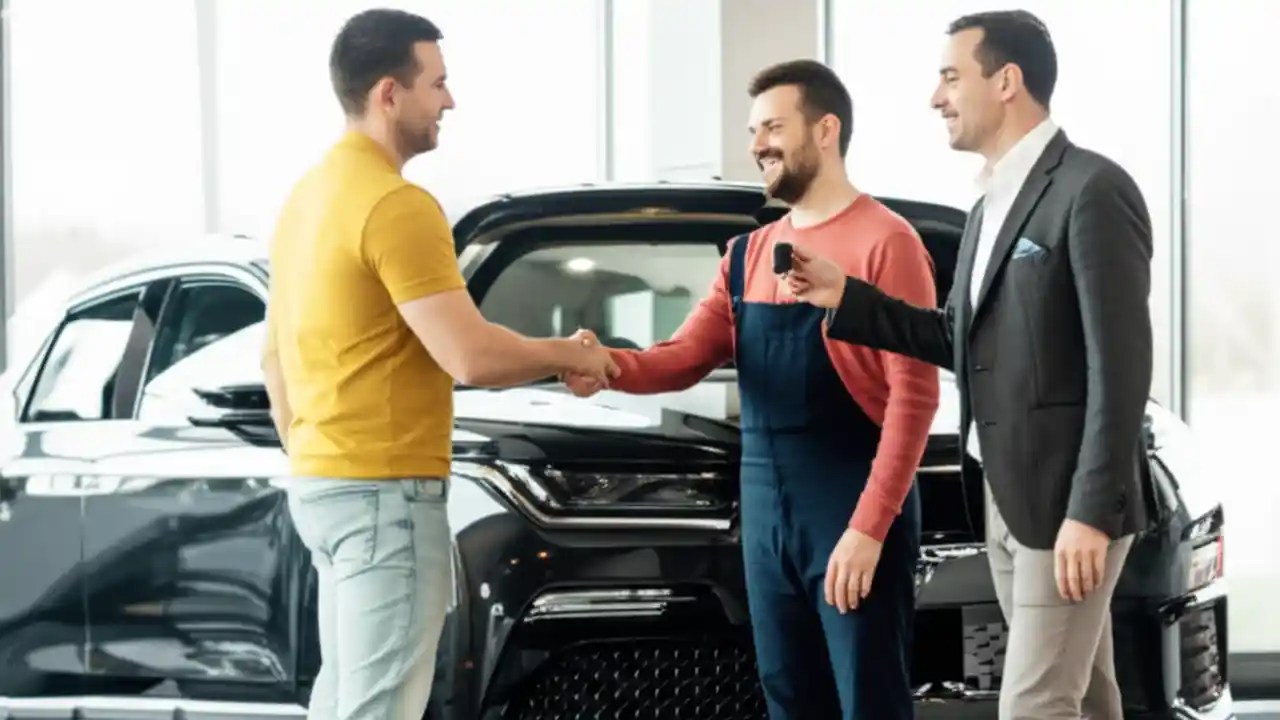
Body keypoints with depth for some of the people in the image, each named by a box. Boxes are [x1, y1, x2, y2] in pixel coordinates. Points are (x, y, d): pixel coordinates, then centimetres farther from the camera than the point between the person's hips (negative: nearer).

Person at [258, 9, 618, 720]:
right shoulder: (397, 205, -18)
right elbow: (469, 355, -22)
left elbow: (274, 354, 20)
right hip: (385, 493, -10)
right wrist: (568, 355, -5)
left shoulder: (309, 194, 13)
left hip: (323, 484, 10)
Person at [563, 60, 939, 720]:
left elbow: (913, 394, -14)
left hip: (855, 516, -7)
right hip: (765, 516, 7)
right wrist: (611, 366, -16)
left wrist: (869, 526, -19)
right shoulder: (748, 254, 15)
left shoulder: (884, 241, -9)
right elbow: (687, 355, 6)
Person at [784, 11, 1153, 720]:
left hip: (1066, 501, -9)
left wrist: (1093, 511, -23)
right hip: (1005, 498, 9)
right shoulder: (991, 206, 16)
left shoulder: (1091, 190, -14)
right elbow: (960, 339, 19)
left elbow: (1121, 363, -18)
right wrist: (845, 298, 7)